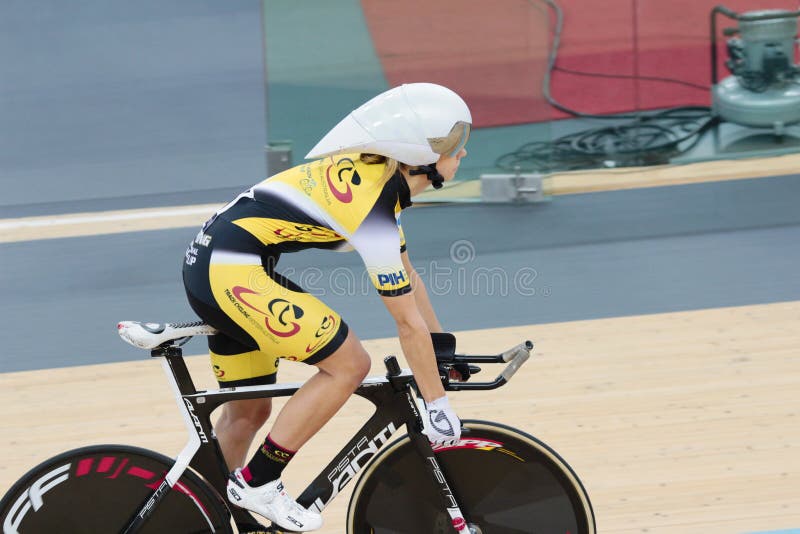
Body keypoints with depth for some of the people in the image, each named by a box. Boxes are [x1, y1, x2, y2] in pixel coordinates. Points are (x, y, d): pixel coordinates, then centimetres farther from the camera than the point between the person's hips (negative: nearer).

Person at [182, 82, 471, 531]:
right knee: (349, 365, -9)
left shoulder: (375, 171, 9)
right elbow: (409, 322, -15)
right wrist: (437, 404, -9)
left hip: (209, 264, 10)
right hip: (233, 274, -10)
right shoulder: (373, 204, -19)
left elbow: (408, 276, 20)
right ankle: (257, 482, -4)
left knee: (248, 412, 17)